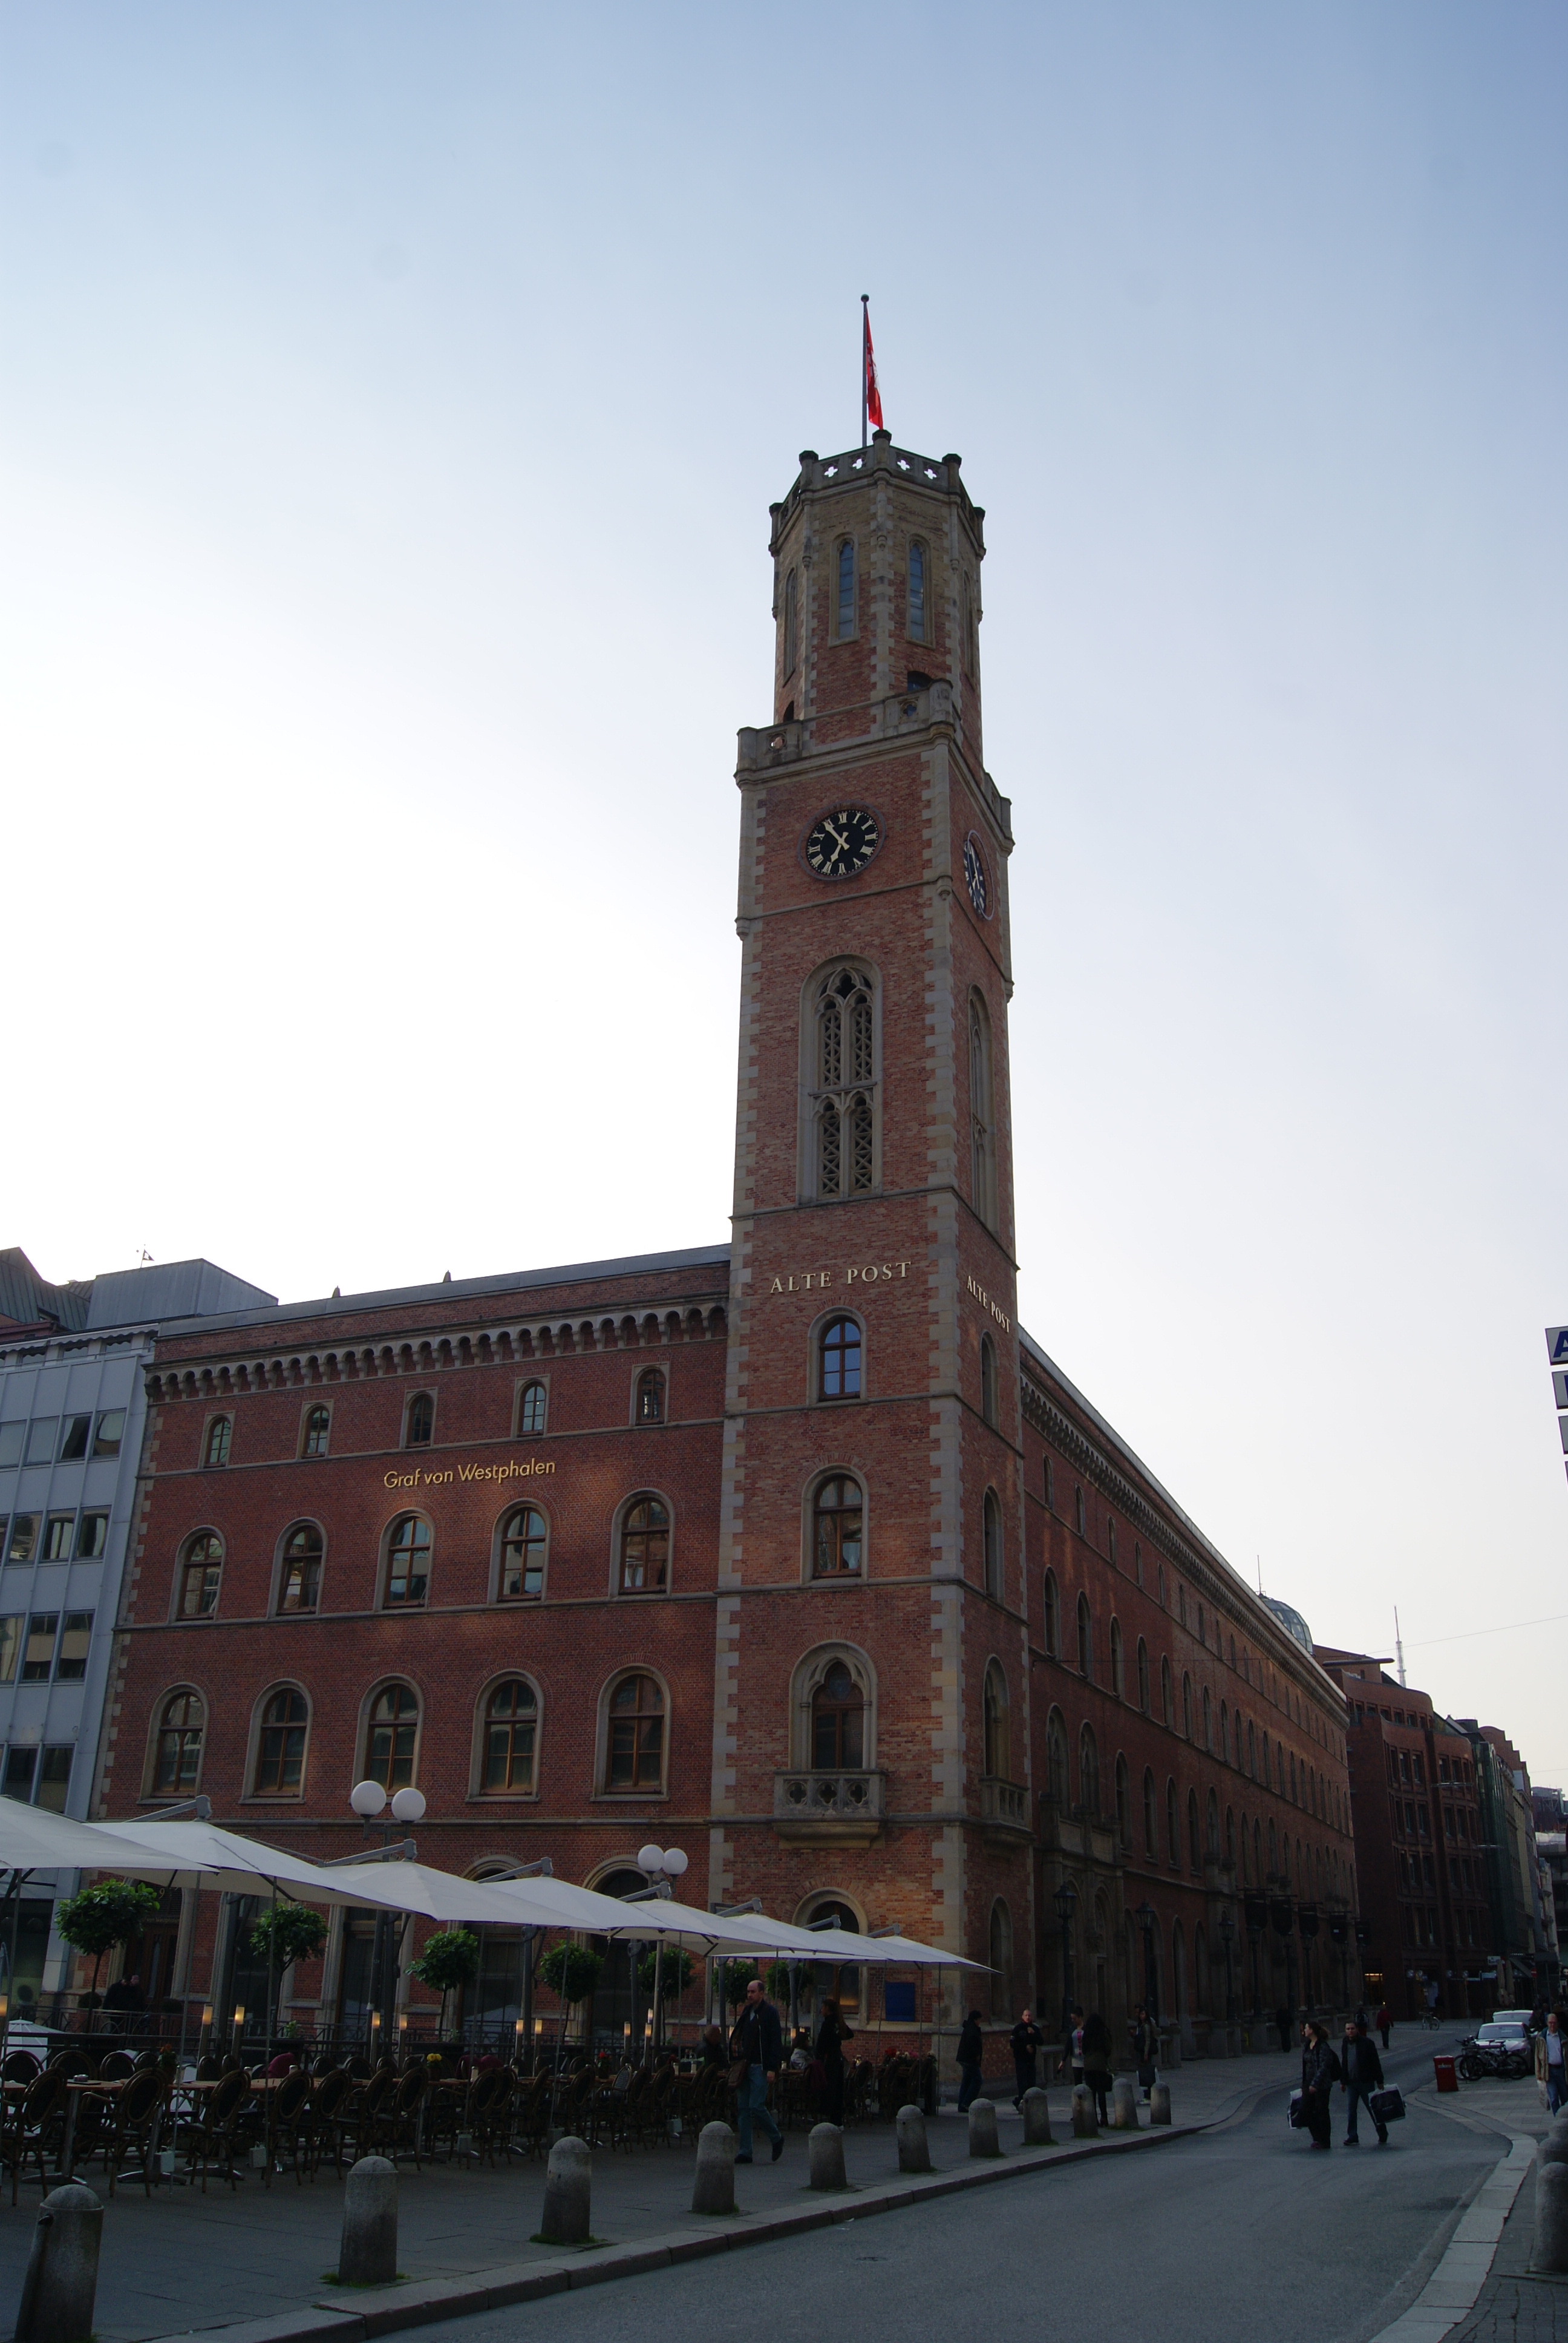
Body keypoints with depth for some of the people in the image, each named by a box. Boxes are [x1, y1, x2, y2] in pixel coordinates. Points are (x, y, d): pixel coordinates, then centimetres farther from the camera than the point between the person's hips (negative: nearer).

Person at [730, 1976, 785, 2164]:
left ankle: (777, 2138, 11)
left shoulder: (769, 2013, -6)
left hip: (760, 2068, -7)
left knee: (756, 2106, -12)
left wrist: (772, 2068, -16)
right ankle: (745, 2152, 7)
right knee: (743, 2109, 4)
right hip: (744, 2067, 7)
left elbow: (776, 2041, -10)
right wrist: (737, 2063, 11)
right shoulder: (746, 2012, 15)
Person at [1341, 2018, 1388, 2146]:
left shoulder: (1367, 2043, -9)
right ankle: (1352, 2138, 8)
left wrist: (1380, 2081, -8)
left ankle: (1383, 2136, 16)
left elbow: (1376, 2063, -7)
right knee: (1352, 2110, 4)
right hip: (1351, 2082, 5)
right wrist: (1343, 2081, 15)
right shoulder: (1346, 2044, 7)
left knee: (1373, 2108, 2)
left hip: (1365, 2082, -5)